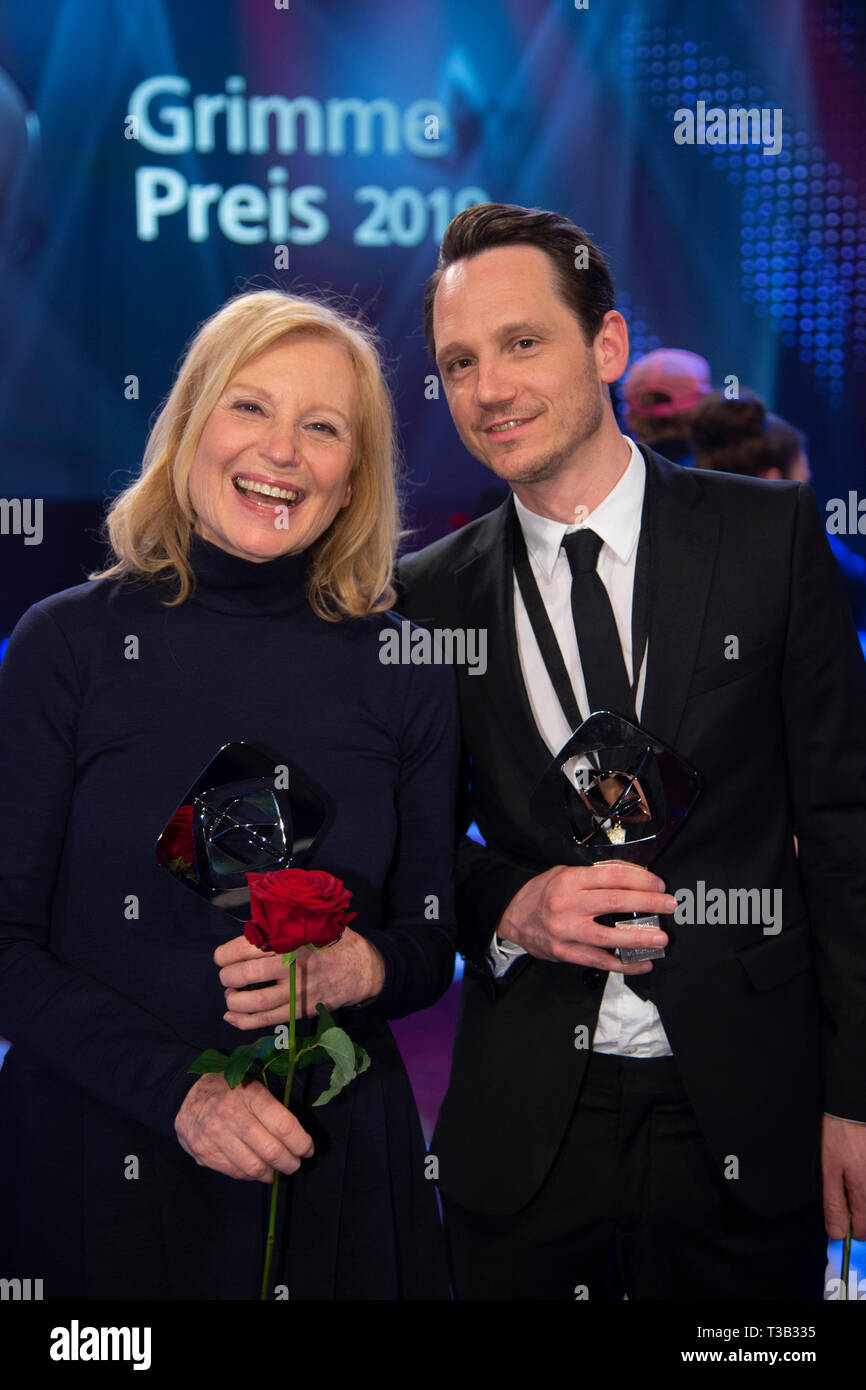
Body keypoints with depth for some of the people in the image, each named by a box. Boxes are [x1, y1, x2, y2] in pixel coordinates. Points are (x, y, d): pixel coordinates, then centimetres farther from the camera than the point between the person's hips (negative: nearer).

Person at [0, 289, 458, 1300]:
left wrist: (358, 968, -15)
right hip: (97, 1159, -1)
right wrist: (180, 1091, -17)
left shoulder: (403, 670, -2)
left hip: (334, 1164, 2)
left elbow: (432, 944, 6)